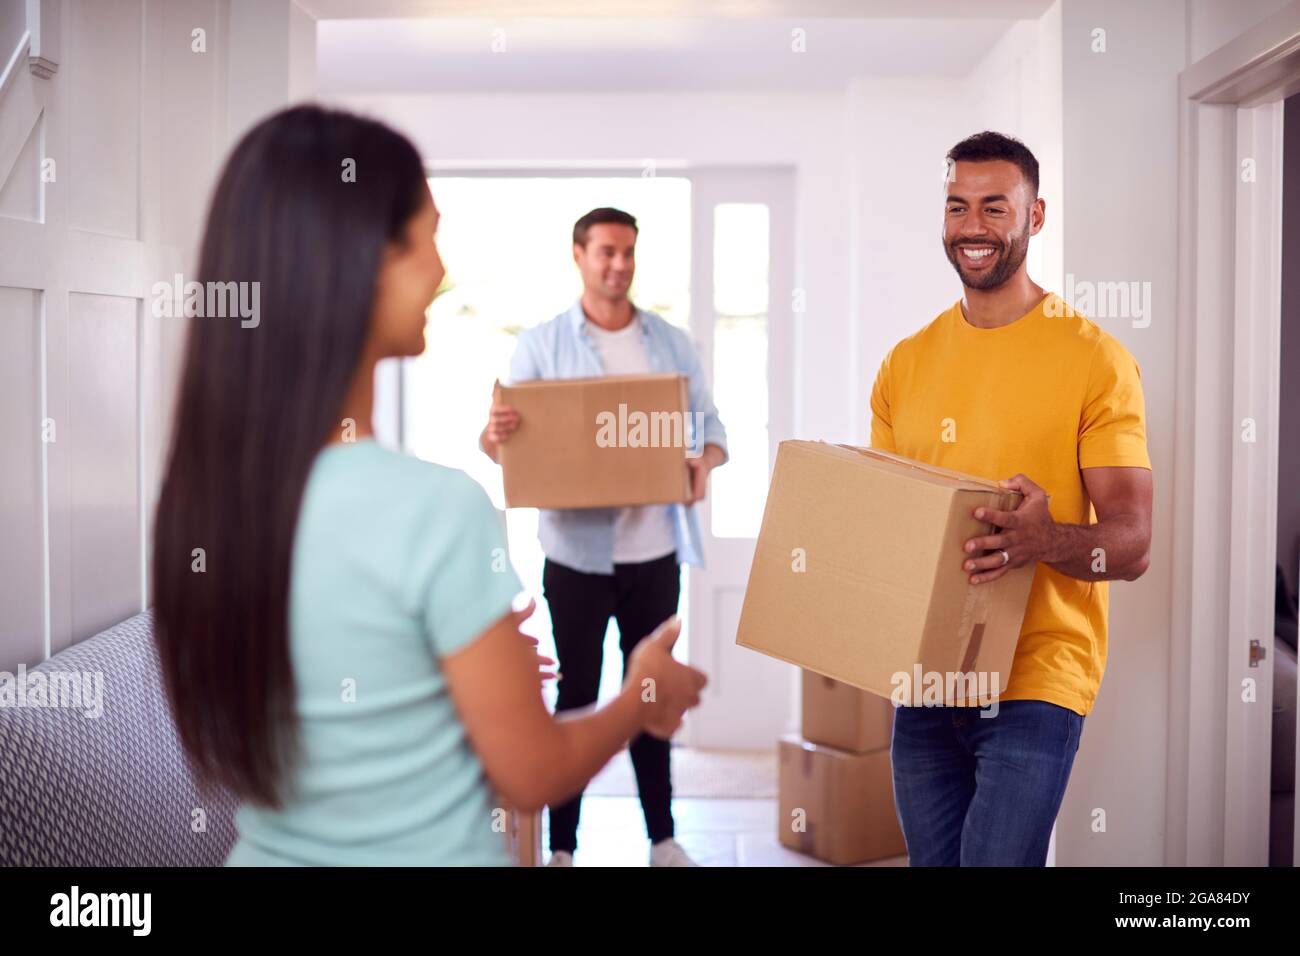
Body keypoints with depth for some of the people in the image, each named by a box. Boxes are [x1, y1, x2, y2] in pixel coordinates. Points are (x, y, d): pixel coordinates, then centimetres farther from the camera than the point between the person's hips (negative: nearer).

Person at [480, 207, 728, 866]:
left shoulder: (672, 342, 9)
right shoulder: (541, 344, 0)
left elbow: (710, 422, 10)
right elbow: (498, 438, -2)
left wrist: (705, 461, -13)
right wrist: (494, 435, -27)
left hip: (654, 552, 3)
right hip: (577, 553, -3)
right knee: (576, 698, 5)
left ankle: (662, 836, 24)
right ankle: (561, 845, 16)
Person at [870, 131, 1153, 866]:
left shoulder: (1095, 359, -6)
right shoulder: (907, 363, 8)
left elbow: (1131, 544, -9)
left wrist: (1046, 540, -30)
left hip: (1035, 680, -5)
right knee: (932, 858, 14)